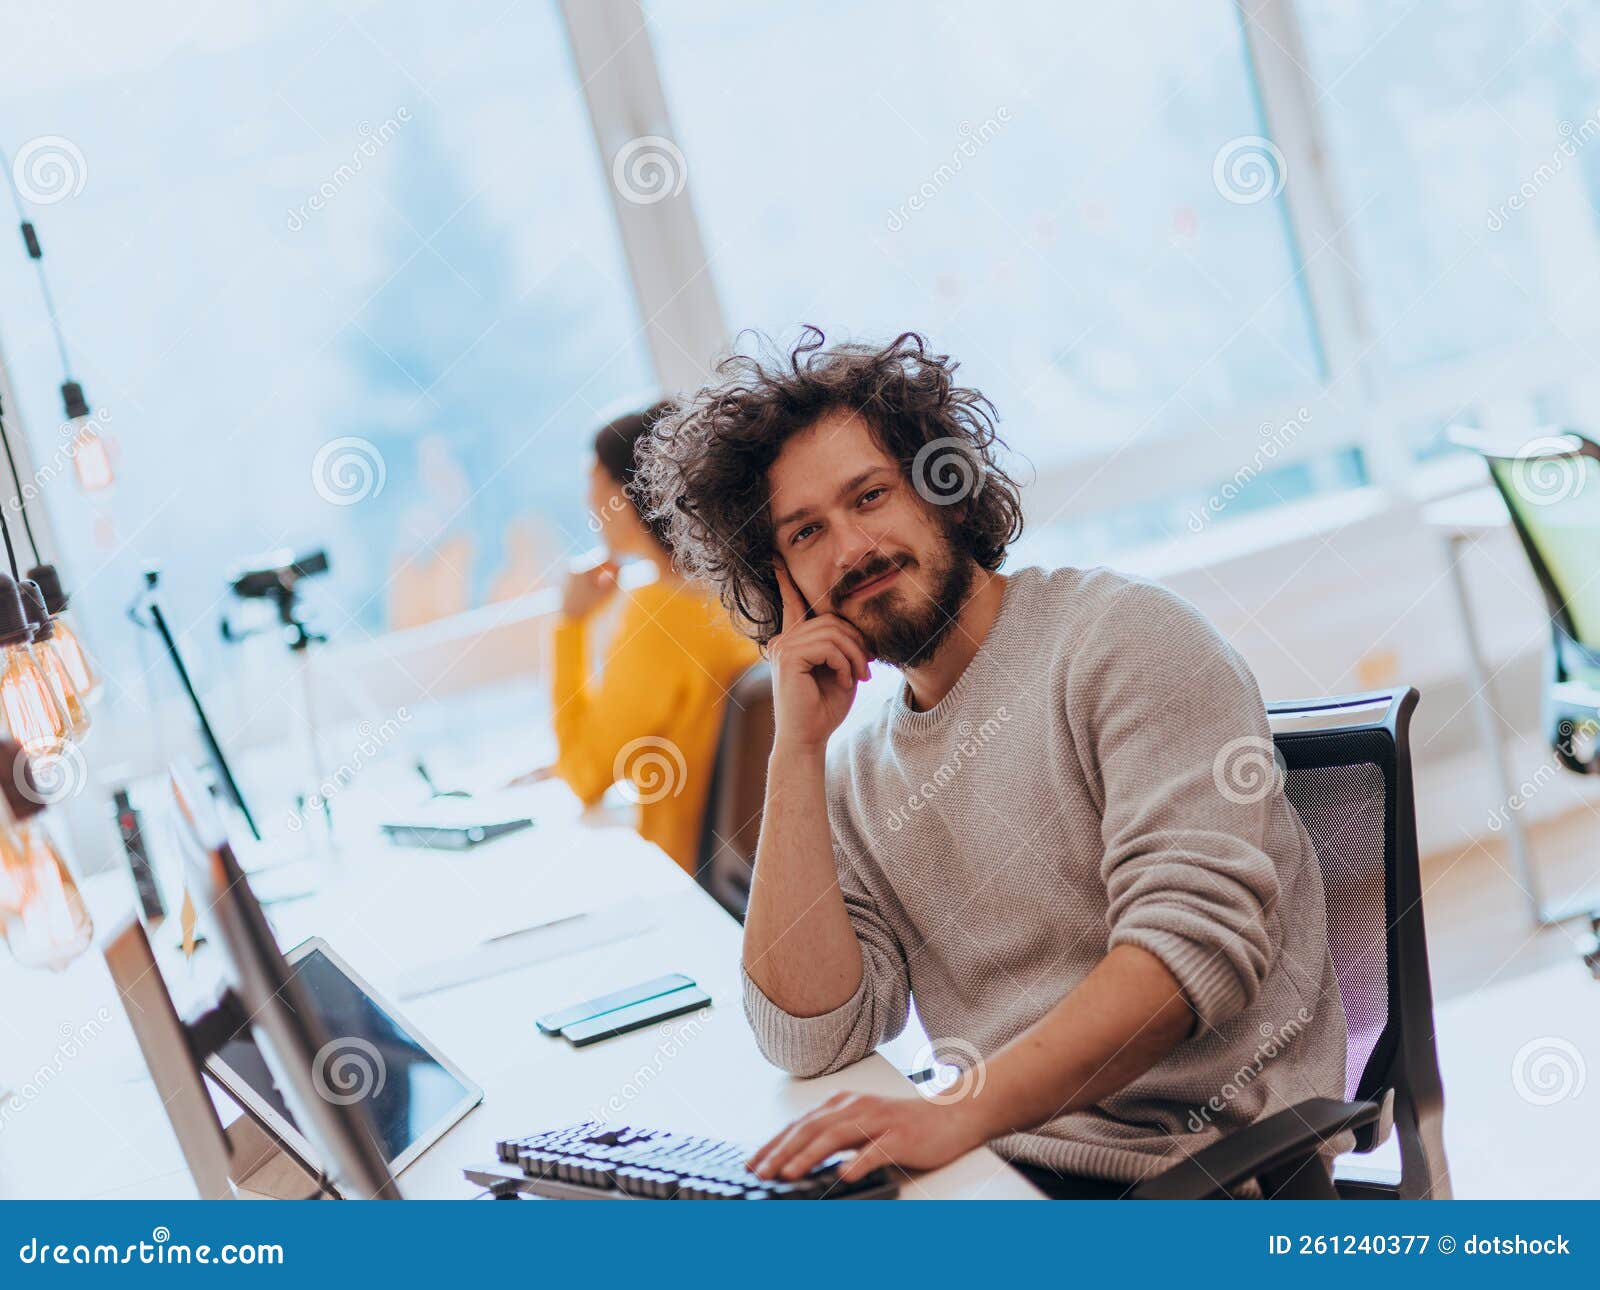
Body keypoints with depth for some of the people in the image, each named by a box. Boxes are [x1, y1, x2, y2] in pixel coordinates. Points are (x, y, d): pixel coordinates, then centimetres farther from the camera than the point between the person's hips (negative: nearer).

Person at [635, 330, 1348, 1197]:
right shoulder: (855, 776, 13)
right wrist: (797, 749, -2)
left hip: (1202, 1178, -5)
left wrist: (960, 1112, -30)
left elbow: (1201, 940, -18)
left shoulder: (1121, 638, -5)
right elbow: (814, 1041, 0)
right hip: (1003, 1168, 5)